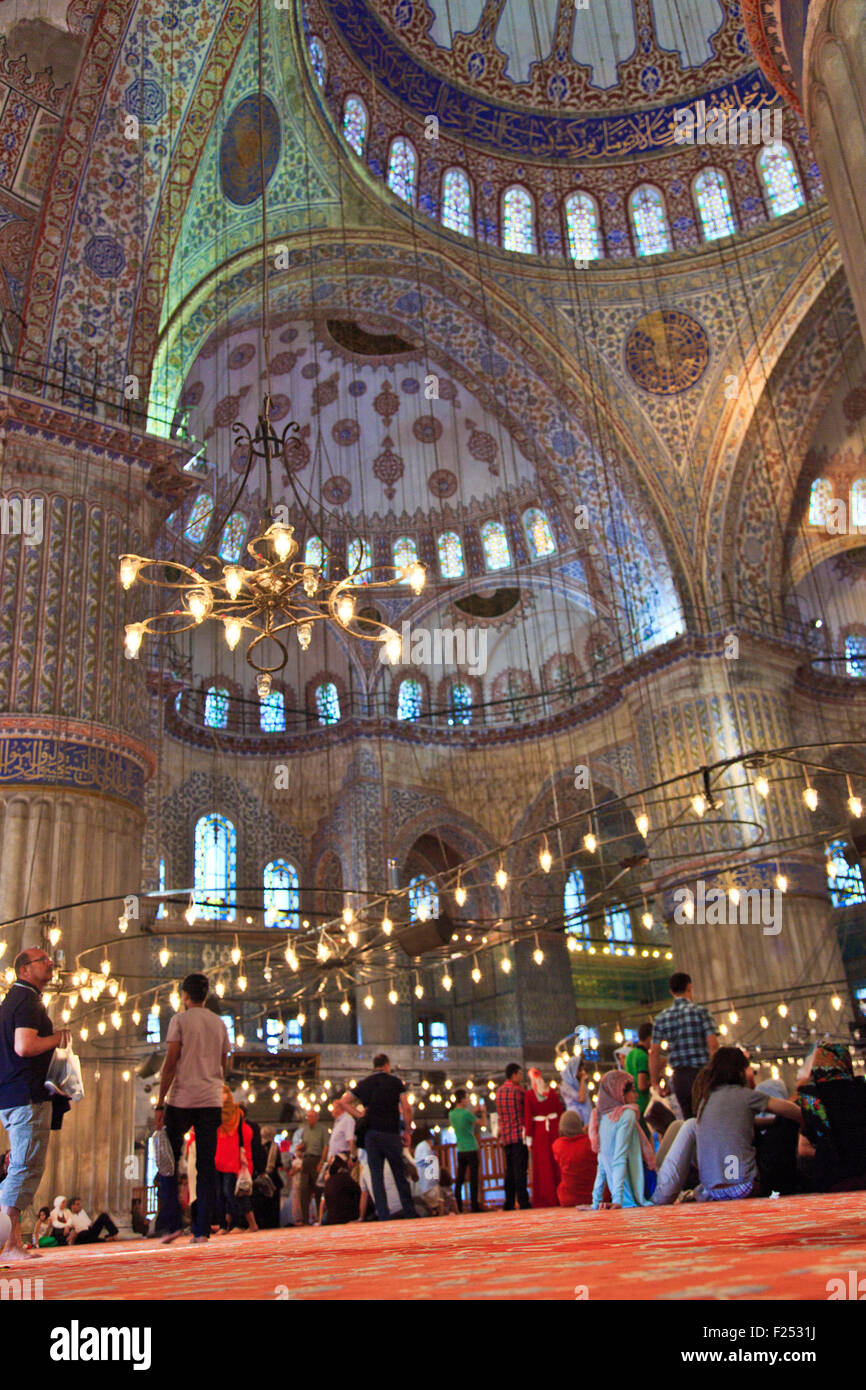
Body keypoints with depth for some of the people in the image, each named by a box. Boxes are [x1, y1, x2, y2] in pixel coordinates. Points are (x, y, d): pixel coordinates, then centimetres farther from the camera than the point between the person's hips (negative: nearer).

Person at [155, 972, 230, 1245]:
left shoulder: (180, 1020, -1)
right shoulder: (219, 1023, 13)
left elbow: (170, 1063, -7)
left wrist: (160, 1104, -5)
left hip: (182, 1099, -4)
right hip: (211, 1100, 4)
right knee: (207, 1166, 5)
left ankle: (172, 1224, 3)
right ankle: (202, 1230, 4)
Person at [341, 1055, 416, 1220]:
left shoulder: (364, 1084, 10)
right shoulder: (395, 1082, 1)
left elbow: (344, 1101, 7)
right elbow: (406, 1109, -5)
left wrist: (360, 1116, 7)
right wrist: (407, 1132, 3)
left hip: (371, 1134, 2)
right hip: (391, 1133, -2)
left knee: (376, 1176, 3)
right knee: (400, 1176, 6)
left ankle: (383, 1216, 0)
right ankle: (410, 1214, 8)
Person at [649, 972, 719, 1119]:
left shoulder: (662, 1018, 6)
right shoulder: (700, 1011, -5)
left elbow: (654, 1052, 4)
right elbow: (713, 1045, -13)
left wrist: (655, 1082, 11)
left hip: (680, 1076, 4)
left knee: (689, 1119, 12)